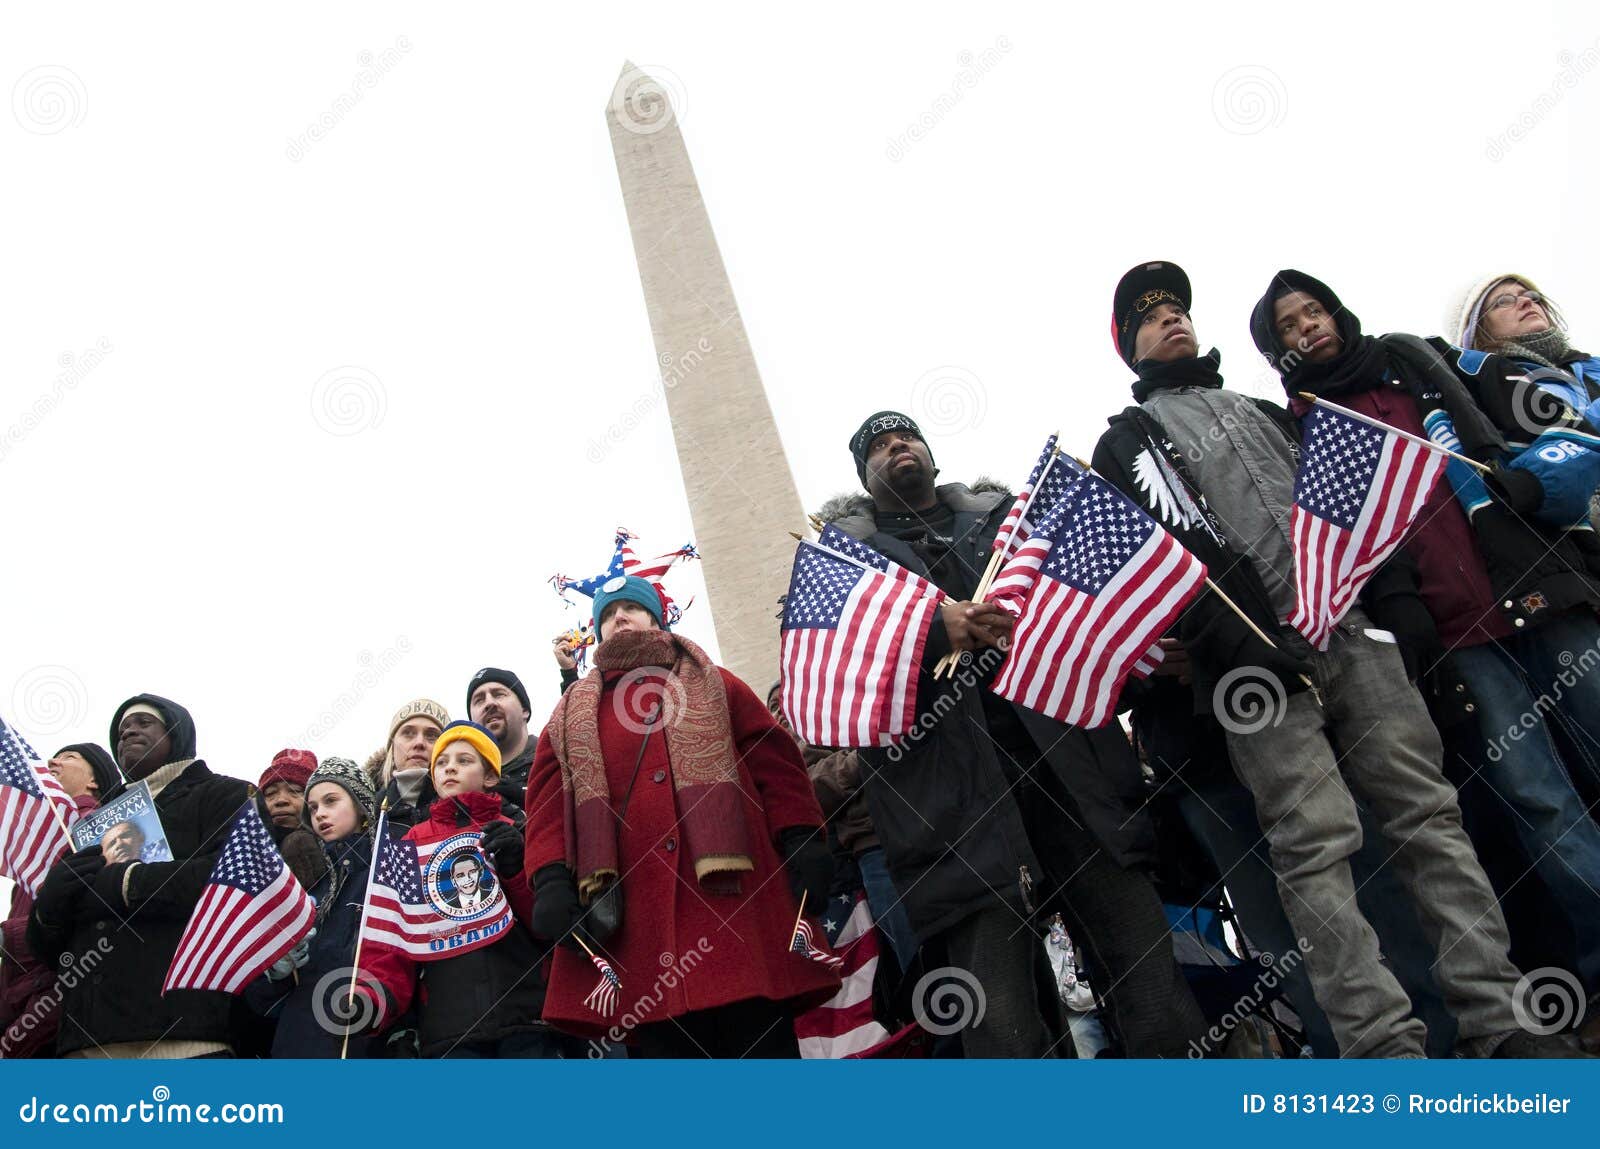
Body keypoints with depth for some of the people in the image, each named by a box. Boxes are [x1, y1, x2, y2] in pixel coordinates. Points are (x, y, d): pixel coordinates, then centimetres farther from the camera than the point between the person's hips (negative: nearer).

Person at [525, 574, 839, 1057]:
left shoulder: (713, 685, 22)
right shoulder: (572, 714, 25)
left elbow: (775, 760, 11)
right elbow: (547, 802, 13)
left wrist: (802, 840, -4)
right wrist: (551, 882, -4)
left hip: (733, 894, 0)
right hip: (634, 917, 1)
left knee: (763, 1041, -5)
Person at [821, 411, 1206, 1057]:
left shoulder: (1002, 515, 25)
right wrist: (933, 630, -13)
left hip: (1071, 766, 2)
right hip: (956, 800, -2)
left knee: (1151, 974, -1)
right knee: (1005, 1024, -8)